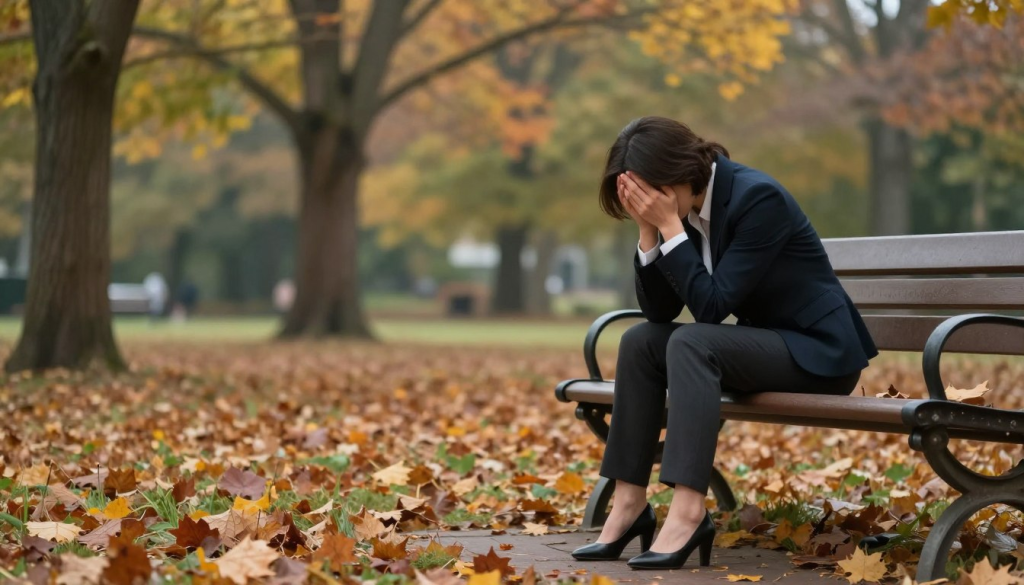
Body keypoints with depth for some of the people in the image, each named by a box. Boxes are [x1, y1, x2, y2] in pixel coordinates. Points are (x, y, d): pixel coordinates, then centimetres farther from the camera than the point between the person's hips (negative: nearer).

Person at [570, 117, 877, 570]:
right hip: (762, 344, 8)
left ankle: (688, 513, -33)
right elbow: (657, 310, -2)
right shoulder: (684, 209, 1)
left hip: (819, 351, -8)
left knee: (692, 341, -29)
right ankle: (630, 505, -8)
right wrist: (649, 230, -14)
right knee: (640, 340, -7)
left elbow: (712, 305, -26)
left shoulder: (757, 197, -22)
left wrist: (670, 226, -25)